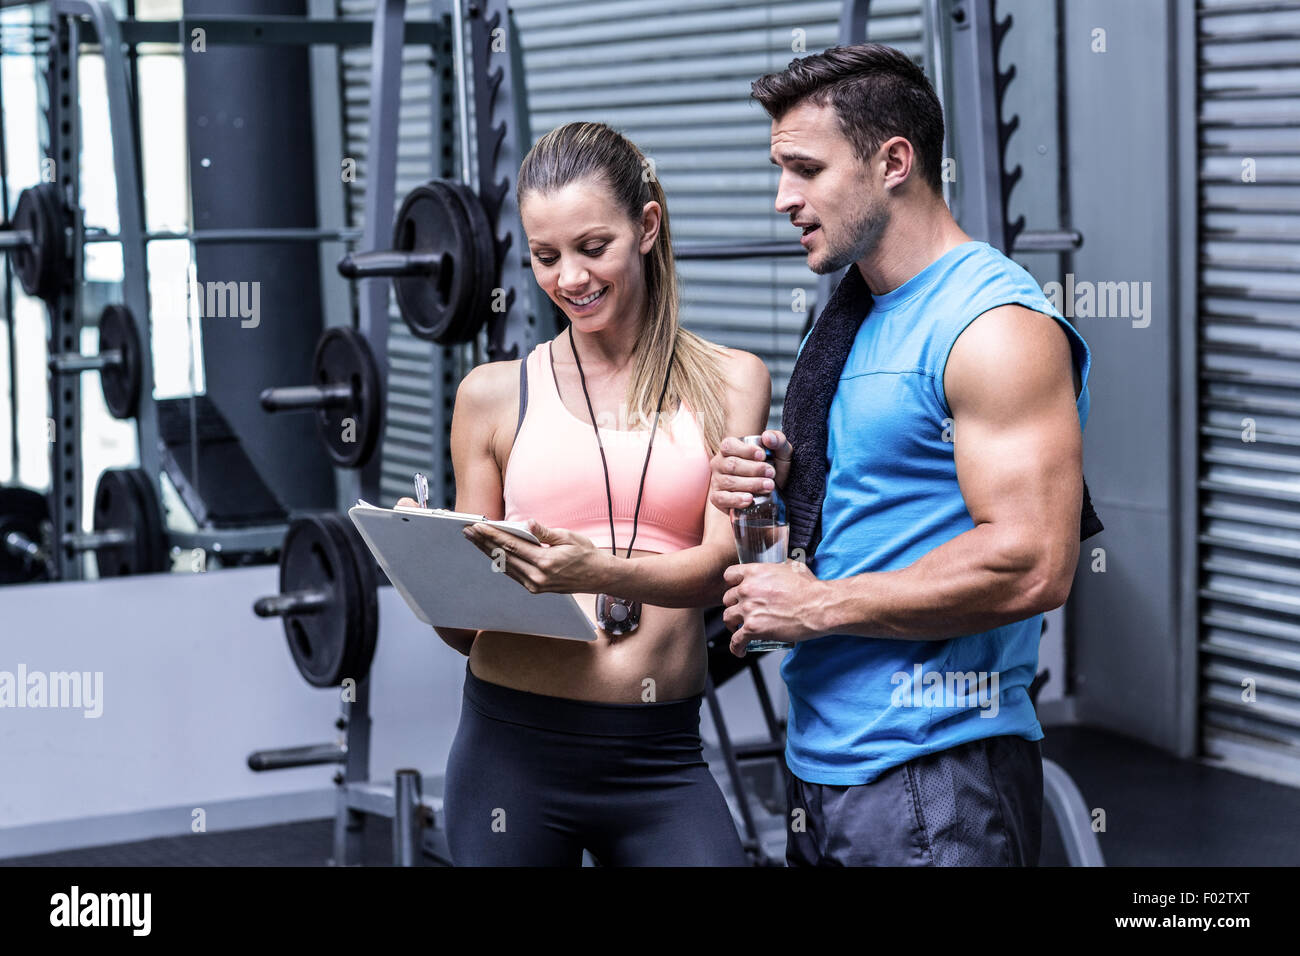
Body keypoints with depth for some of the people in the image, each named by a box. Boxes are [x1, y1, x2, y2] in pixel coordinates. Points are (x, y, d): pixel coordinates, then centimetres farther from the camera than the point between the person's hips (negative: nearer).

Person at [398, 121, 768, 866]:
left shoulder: (727, 383, 7)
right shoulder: (495, 394, 7)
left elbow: (719, 568, -6)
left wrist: (598, 572, -25)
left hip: (660, 760, 0)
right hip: (514, 750, 0)